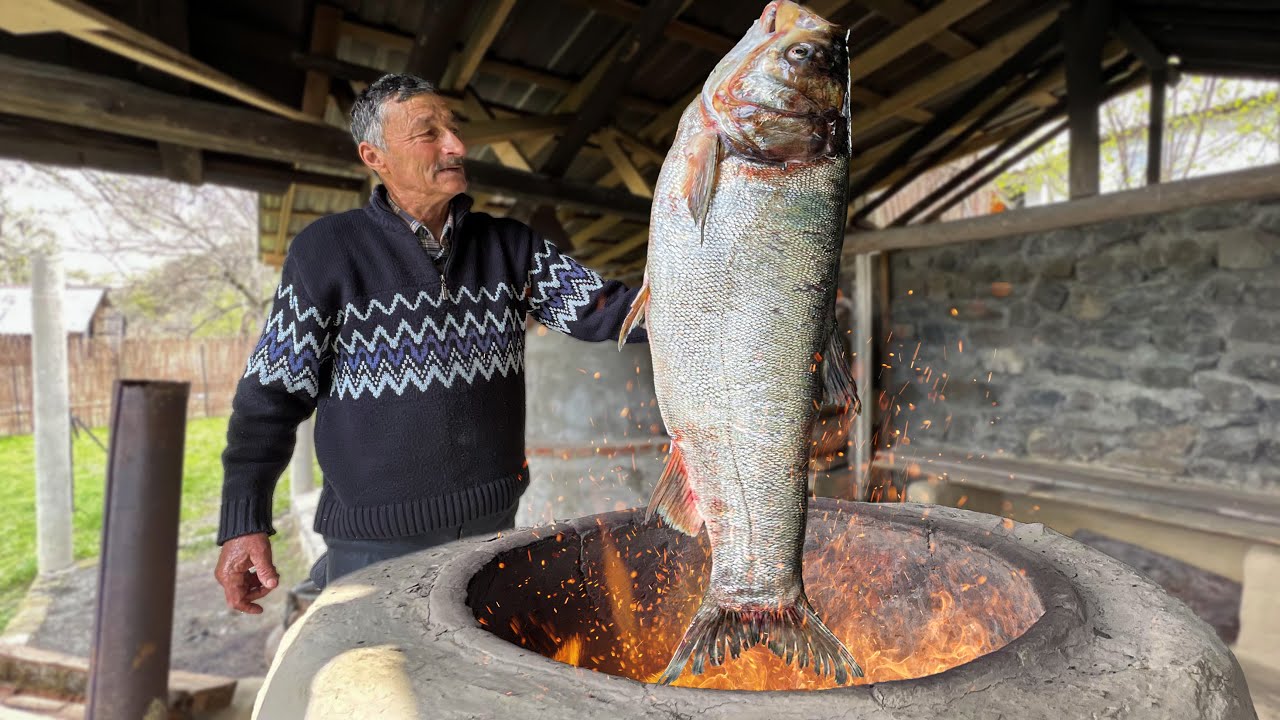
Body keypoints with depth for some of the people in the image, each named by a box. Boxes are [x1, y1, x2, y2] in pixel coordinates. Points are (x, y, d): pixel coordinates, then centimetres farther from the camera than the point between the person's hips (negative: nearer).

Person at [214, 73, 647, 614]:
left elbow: (599, 308, -4)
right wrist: (244, 522, -6)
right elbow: (272, 394, -3)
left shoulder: (508, 245, 3)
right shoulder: (327, 250, -5)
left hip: (493, 525, 4)